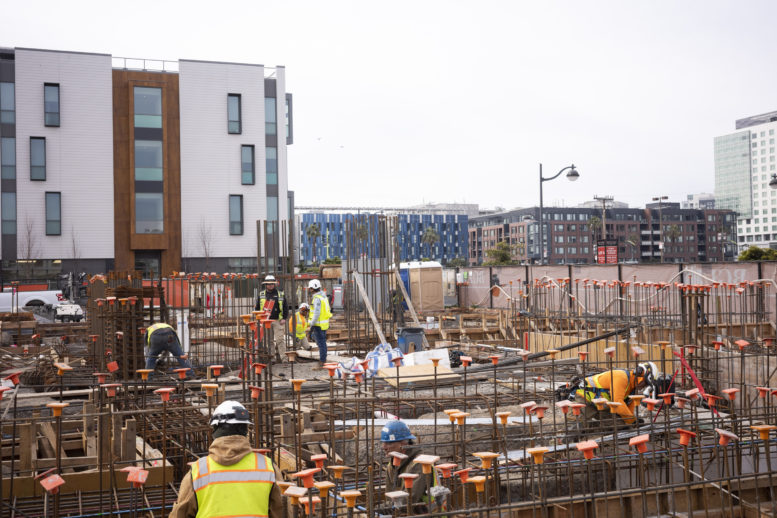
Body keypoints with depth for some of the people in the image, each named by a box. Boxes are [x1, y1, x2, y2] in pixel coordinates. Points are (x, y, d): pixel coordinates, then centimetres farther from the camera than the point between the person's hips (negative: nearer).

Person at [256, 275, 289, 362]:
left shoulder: (280, 294, 6)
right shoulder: (261, 294, 9)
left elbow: (285, 308, 9)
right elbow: (257, 308, 12)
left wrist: (284, 318, -2)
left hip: (277, 321, -1)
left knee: (280, 340, -8)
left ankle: (283, 357, -8)